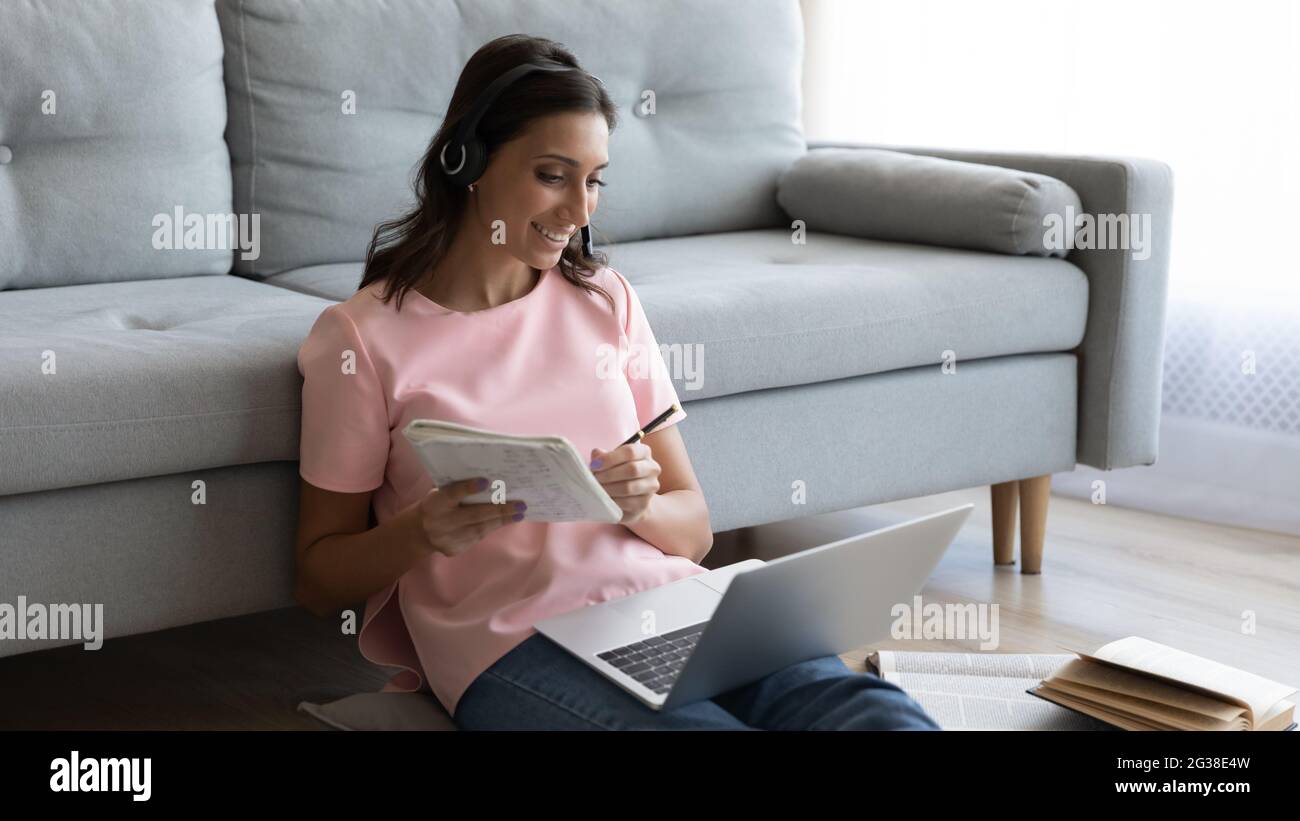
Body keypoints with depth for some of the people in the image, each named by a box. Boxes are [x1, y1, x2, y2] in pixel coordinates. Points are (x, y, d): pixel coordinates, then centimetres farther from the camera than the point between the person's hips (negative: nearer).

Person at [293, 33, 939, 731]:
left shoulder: (606, 300, 17)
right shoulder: (361, 336, 4)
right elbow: (318, 582, 7)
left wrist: (641, 506, -7)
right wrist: (420, 532, -14)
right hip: (512, 641, -3)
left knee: (883, 715, -28)